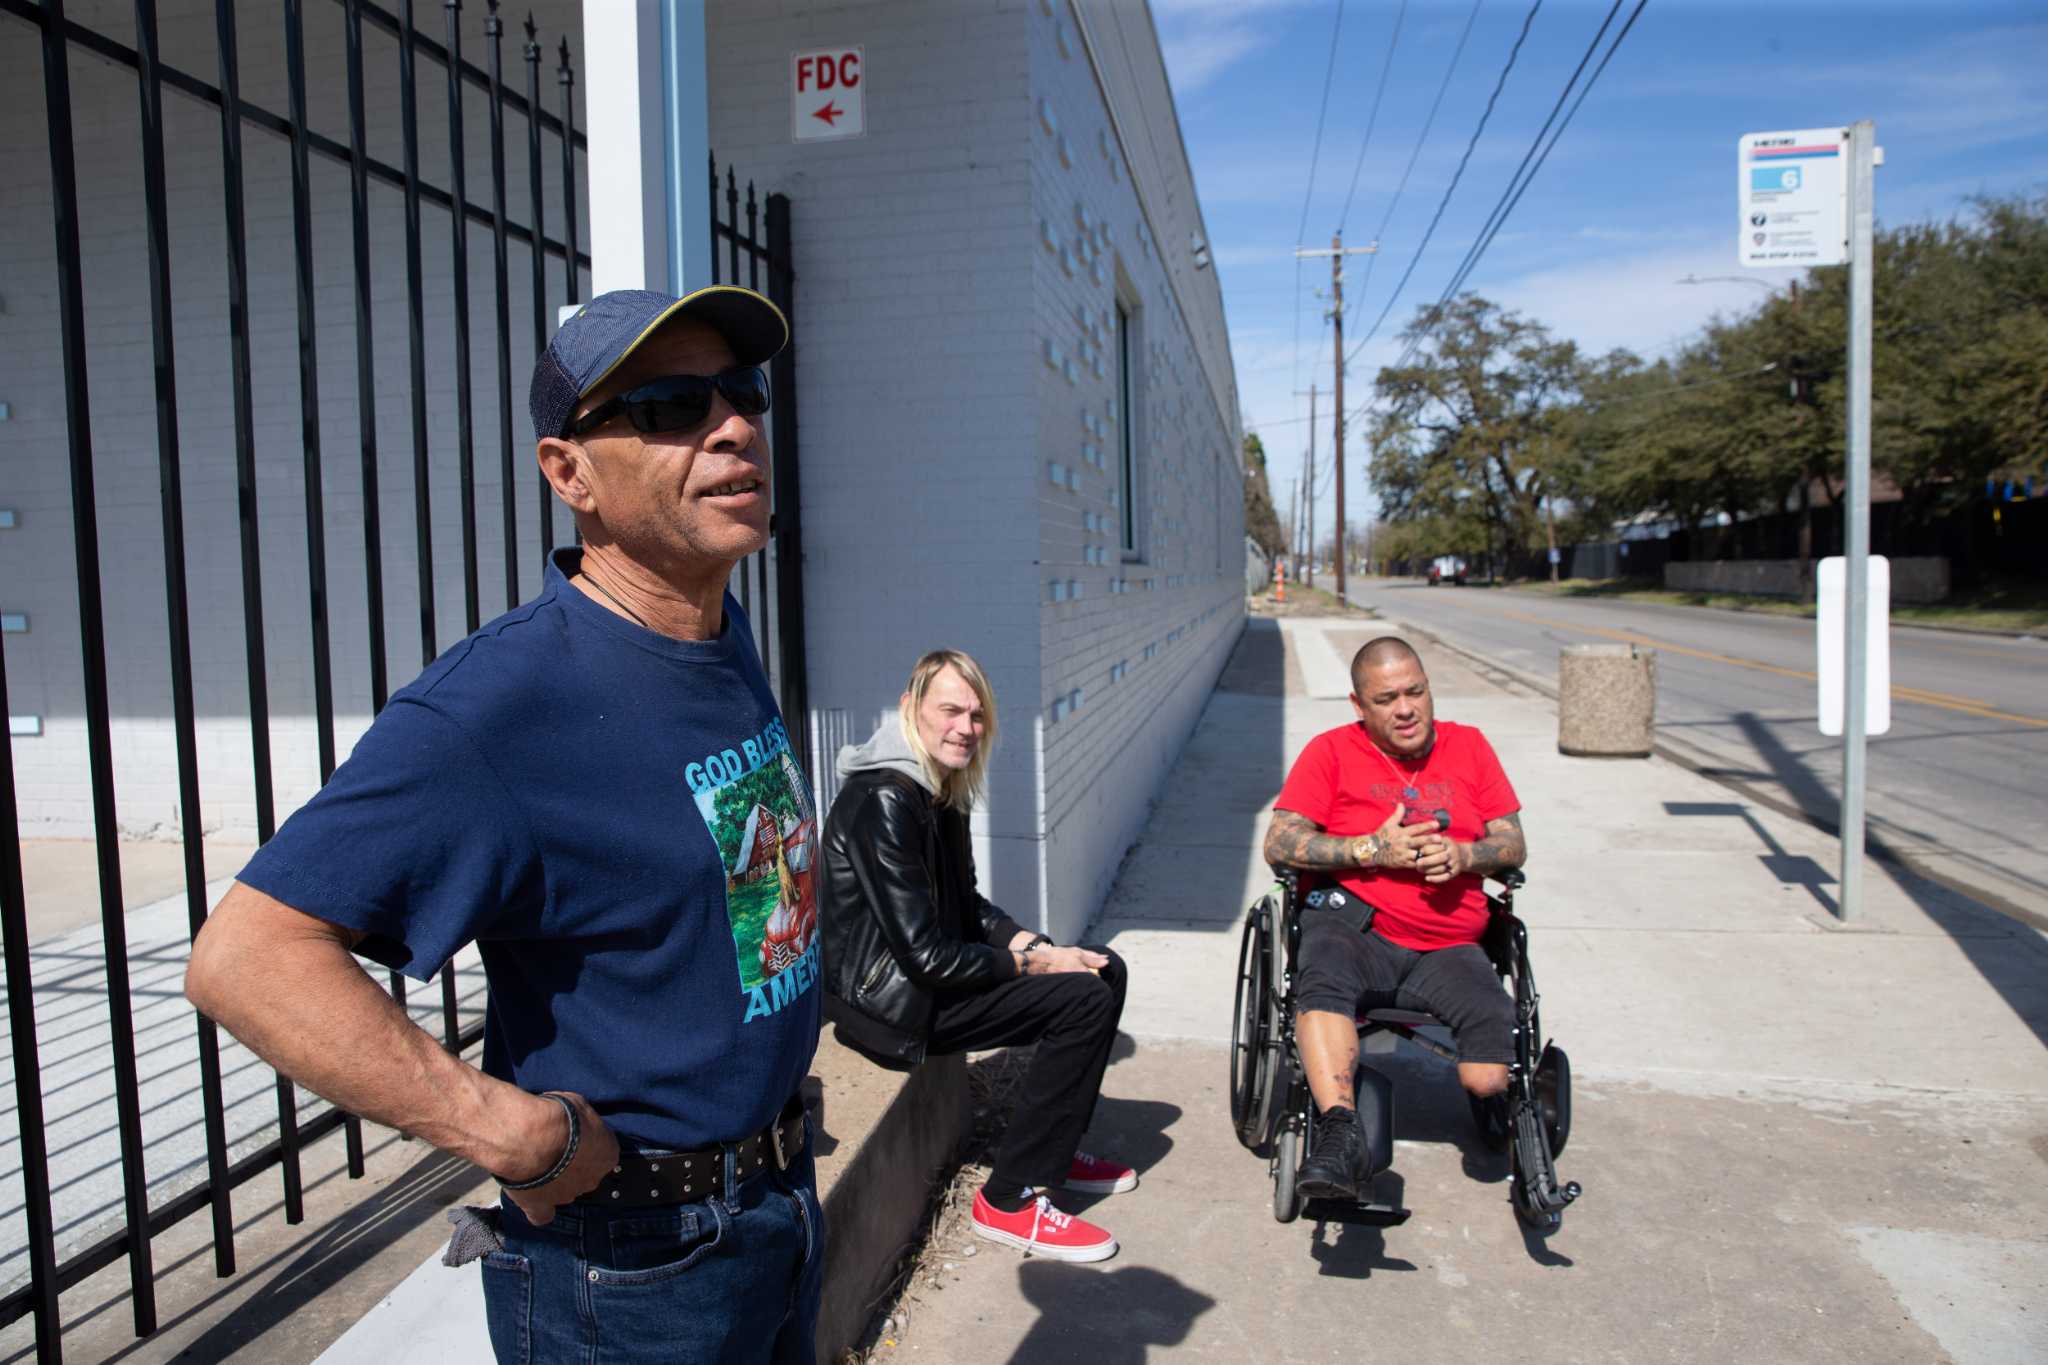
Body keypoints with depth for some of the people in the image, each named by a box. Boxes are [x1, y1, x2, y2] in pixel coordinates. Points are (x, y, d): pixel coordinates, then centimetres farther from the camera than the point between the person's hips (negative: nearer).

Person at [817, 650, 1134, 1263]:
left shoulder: (940, 789, 7)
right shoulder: (884, 802, -23)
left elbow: (968, 907, 15)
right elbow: (927, 958, -24)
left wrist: (1034, 944, -2)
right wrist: (1035, 964, -14)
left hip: (923, 972, 10)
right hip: (882, 998, -10)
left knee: (1106, 969, 8)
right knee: (1084, 998, -19)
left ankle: (1057, 1146, 22)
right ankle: (1012, 1200, -8)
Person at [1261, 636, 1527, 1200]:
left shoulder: (1468, 746, 16)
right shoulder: (1332, 751, 6)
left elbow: (1513, 846, 15)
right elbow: (1280, 844, -3)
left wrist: (1463, 856, -7)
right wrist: (1374, 850, -12)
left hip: (1448, 949, 2)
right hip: (1354, 924, -2)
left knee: (1487, 1081, -19)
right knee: (1323, 979, -38)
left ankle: (1497, 1111, 16)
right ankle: (1340, 1134, -41)